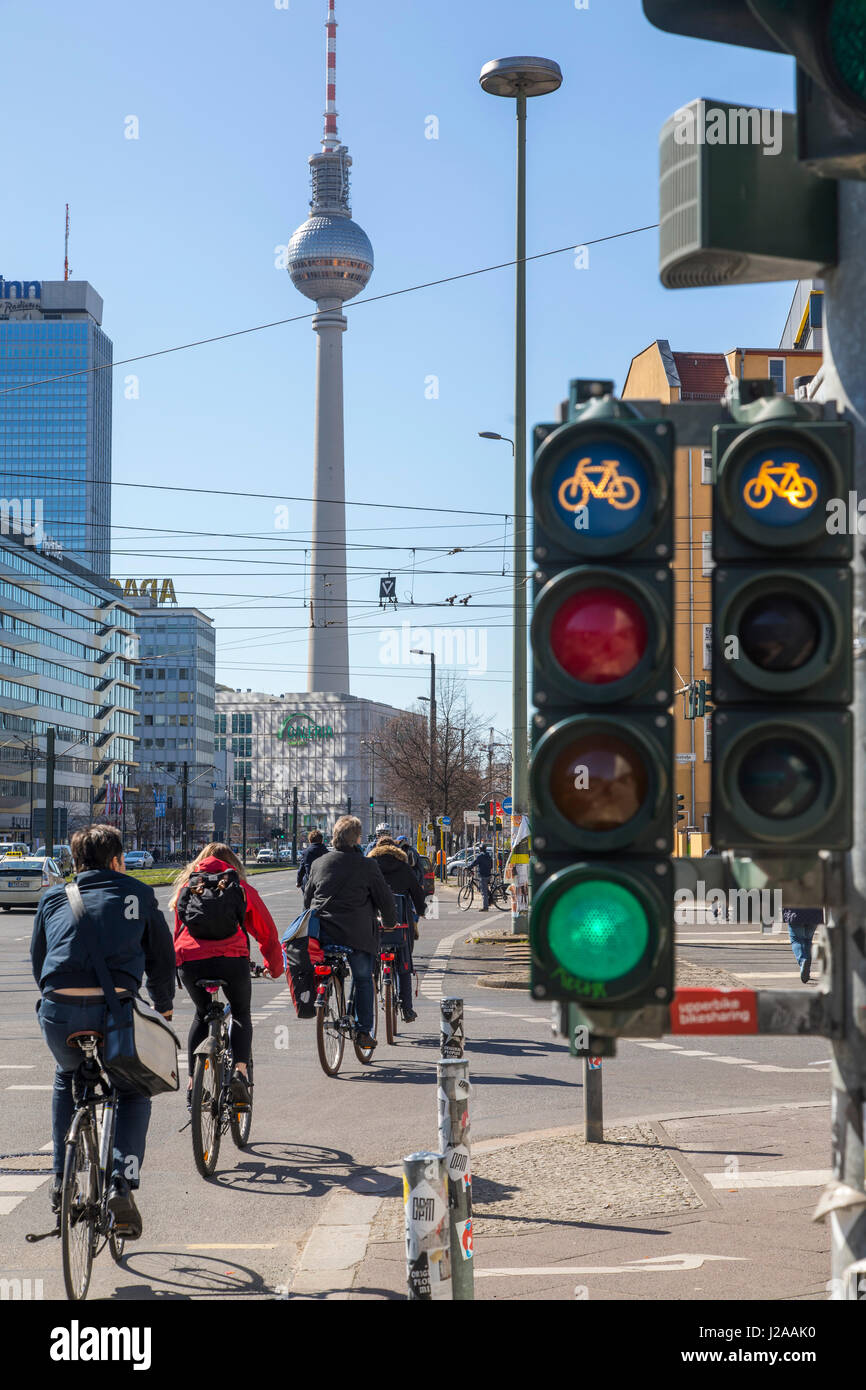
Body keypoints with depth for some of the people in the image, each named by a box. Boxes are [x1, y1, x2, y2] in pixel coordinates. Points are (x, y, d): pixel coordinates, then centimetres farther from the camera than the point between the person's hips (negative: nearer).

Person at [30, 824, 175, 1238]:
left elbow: (38, 961, 27)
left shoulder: (53, 898, 22)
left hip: (58, 1011, 2)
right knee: (133, 1092, 23)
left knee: (68, 1077, 34)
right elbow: (162, 957, 22)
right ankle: (122, 1186, 2)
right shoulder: (137, 893, 17)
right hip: (115, 1010, -2)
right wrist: (164, 1006, 37)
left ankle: (62, 1180, 27)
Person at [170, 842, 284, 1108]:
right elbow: (266, 931, 22)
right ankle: (240, 1069, -5)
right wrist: (275, 967, 35)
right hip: (231, 957, -2)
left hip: (189, 959, 2)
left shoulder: (186, 885, 25)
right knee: (241, 1015, 19)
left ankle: (193, 1083, 17)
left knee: (202, 1016, 25)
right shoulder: (241, 887, 18)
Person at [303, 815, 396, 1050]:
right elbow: (385, 899, 2)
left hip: (322, 932, 3)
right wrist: (390, 923, 20)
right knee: (363, 981, 11)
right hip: (356, 934, -3)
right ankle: (364, 1031, 9)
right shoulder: (367, 866, -3)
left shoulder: (319, 863, 9)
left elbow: (307, 898, 19)